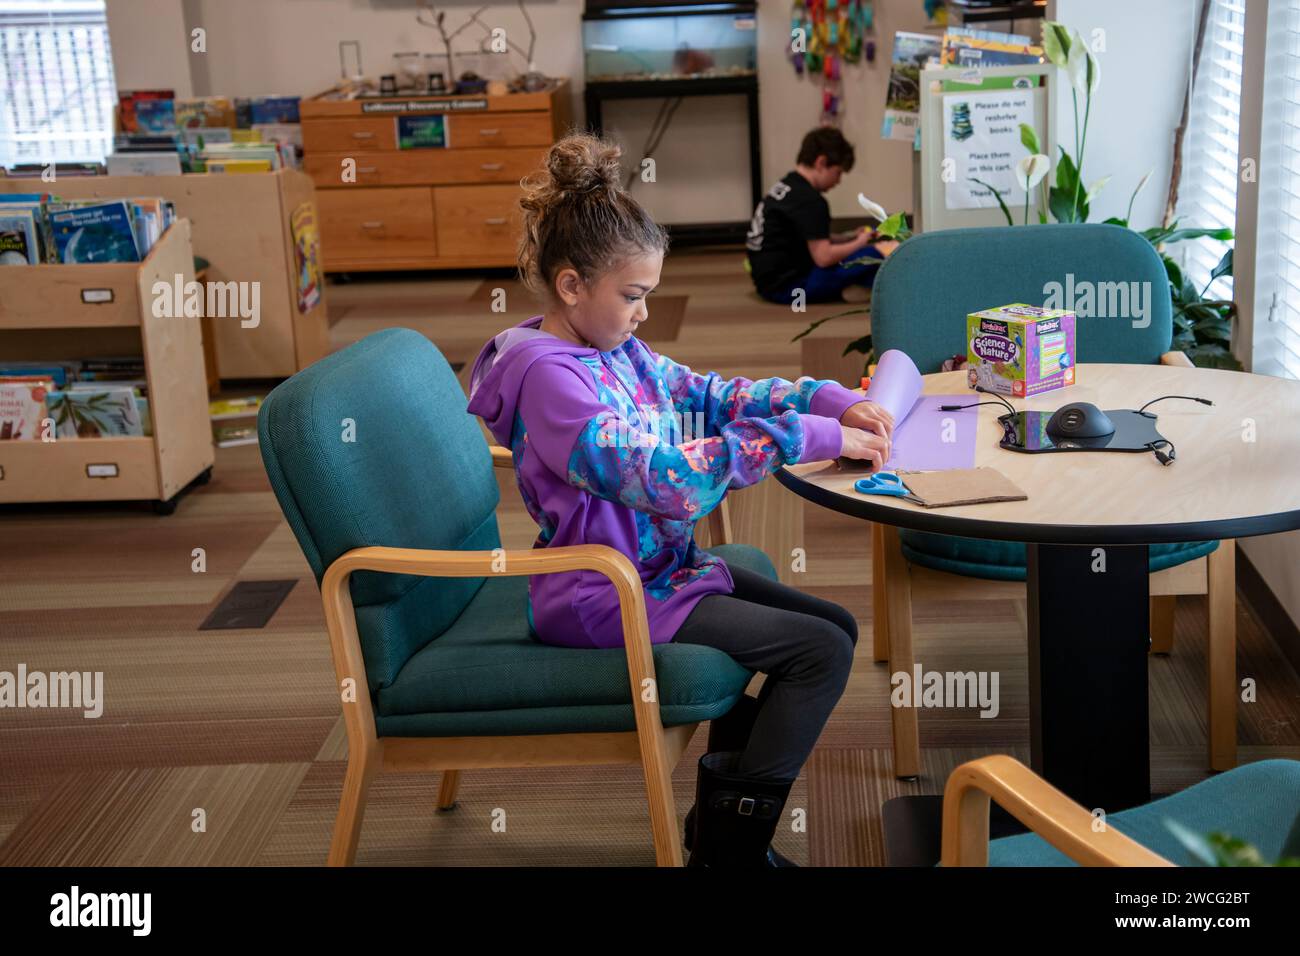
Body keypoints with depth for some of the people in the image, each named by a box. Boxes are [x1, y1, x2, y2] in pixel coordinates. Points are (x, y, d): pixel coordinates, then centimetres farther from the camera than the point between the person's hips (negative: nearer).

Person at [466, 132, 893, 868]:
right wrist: (805, 438, -29)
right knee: (821, 652, -11)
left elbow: (713, 395, 10)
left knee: (835, 627, 10)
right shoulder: (551, 378, -23)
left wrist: (830, 402, -5)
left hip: (660, 565, 10)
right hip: (608, 598, -10)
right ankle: (732, 845, 1)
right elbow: (665, 476, -32)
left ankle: (719, 825, 15)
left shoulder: (619, 351, 6)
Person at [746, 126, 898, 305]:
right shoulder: (809, 200, -15)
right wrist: (859, 243, -3)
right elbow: (823, 257, -20)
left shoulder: (786, 186, 15)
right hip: (788, 287, -11)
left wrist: (849, 238, 12)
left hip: (772, 283, 11)